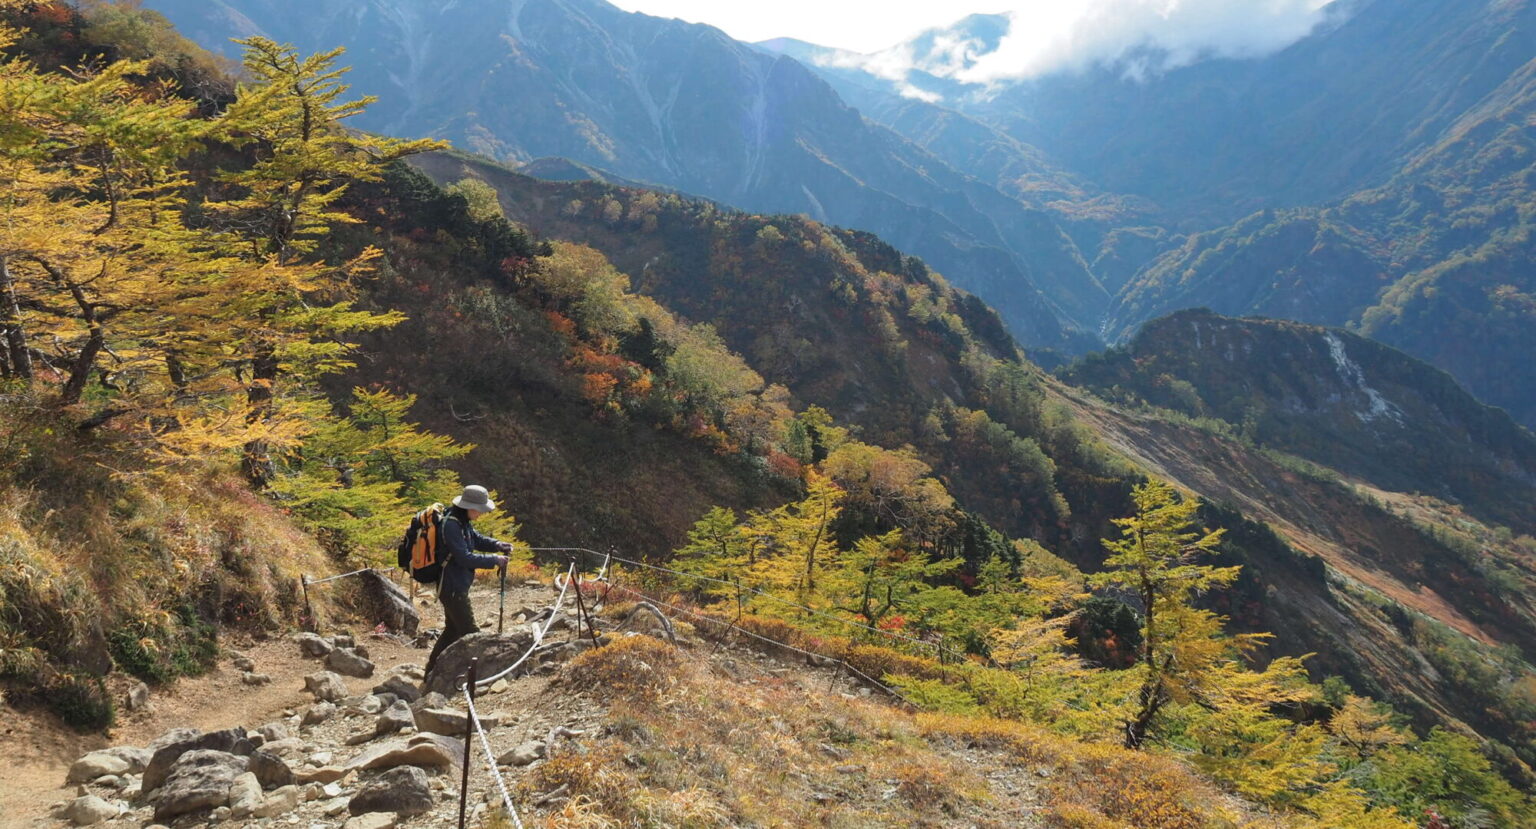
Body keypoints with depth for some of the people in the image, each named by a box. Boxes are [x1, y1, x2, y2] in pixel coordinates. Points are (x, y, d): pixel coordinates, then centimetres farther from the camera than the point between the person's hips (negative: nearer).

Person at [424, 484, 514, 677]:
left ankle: (432, 670, 30)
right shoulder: (451, 525, -23)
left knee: (453, 629, 20)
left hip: (457, 586, 10)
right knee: (469, 632, -5)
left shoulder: (462, 521, 7)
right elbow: (464, 558, -25)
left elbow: (476, 539, 19)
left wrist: (497, 545, -1)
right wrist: (494, 560, -19)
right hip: (452, 587, -10)